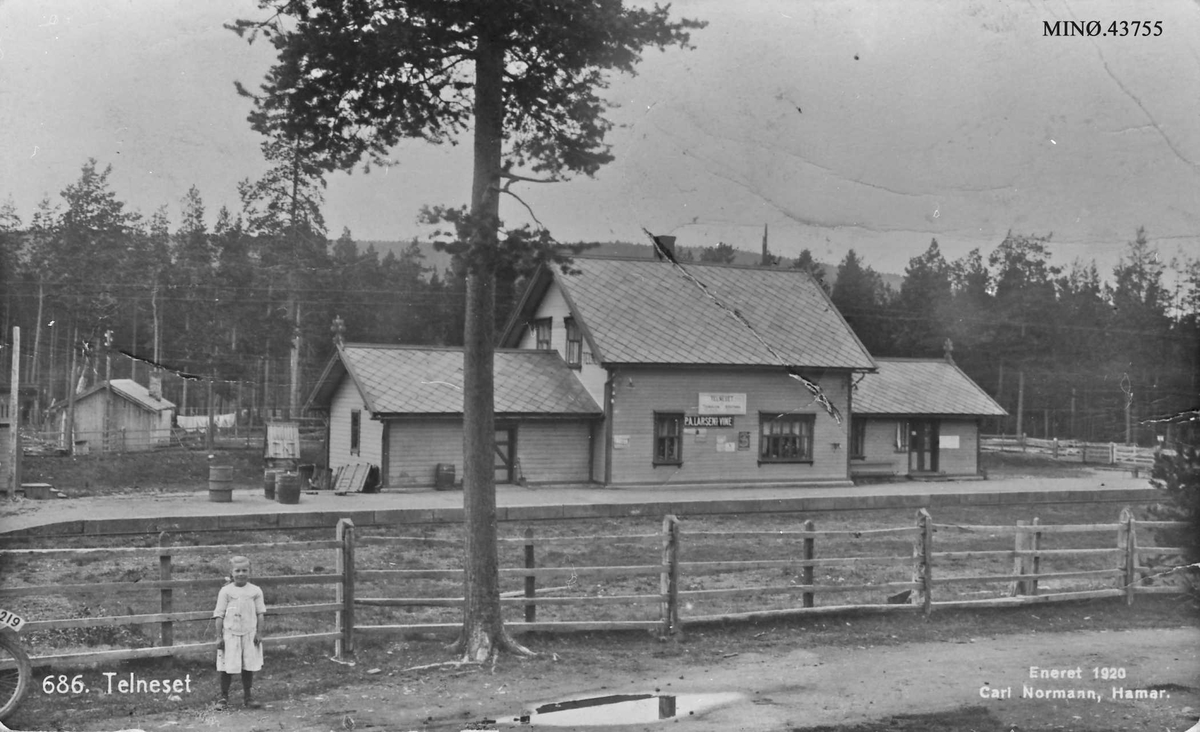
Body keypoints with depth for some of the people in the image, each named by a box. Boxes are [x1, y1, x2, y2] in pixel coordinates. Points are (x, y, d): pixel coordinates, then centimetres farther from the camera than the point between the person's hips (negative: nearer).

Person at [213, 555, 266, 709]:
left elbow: (260, 613, 4)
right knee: (227, 668, 1)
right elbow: (219, 615, -1)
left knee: (248, 667, 6)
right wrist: (219, 636, -4)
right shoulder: (226, 591, -2)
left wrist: (259, 633, -3)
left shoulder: (255, 591, 2)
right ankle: (224, 697, 14)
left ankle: (248, 696, 17)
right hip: (230, 634, -1)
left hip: (249, 634, 1)